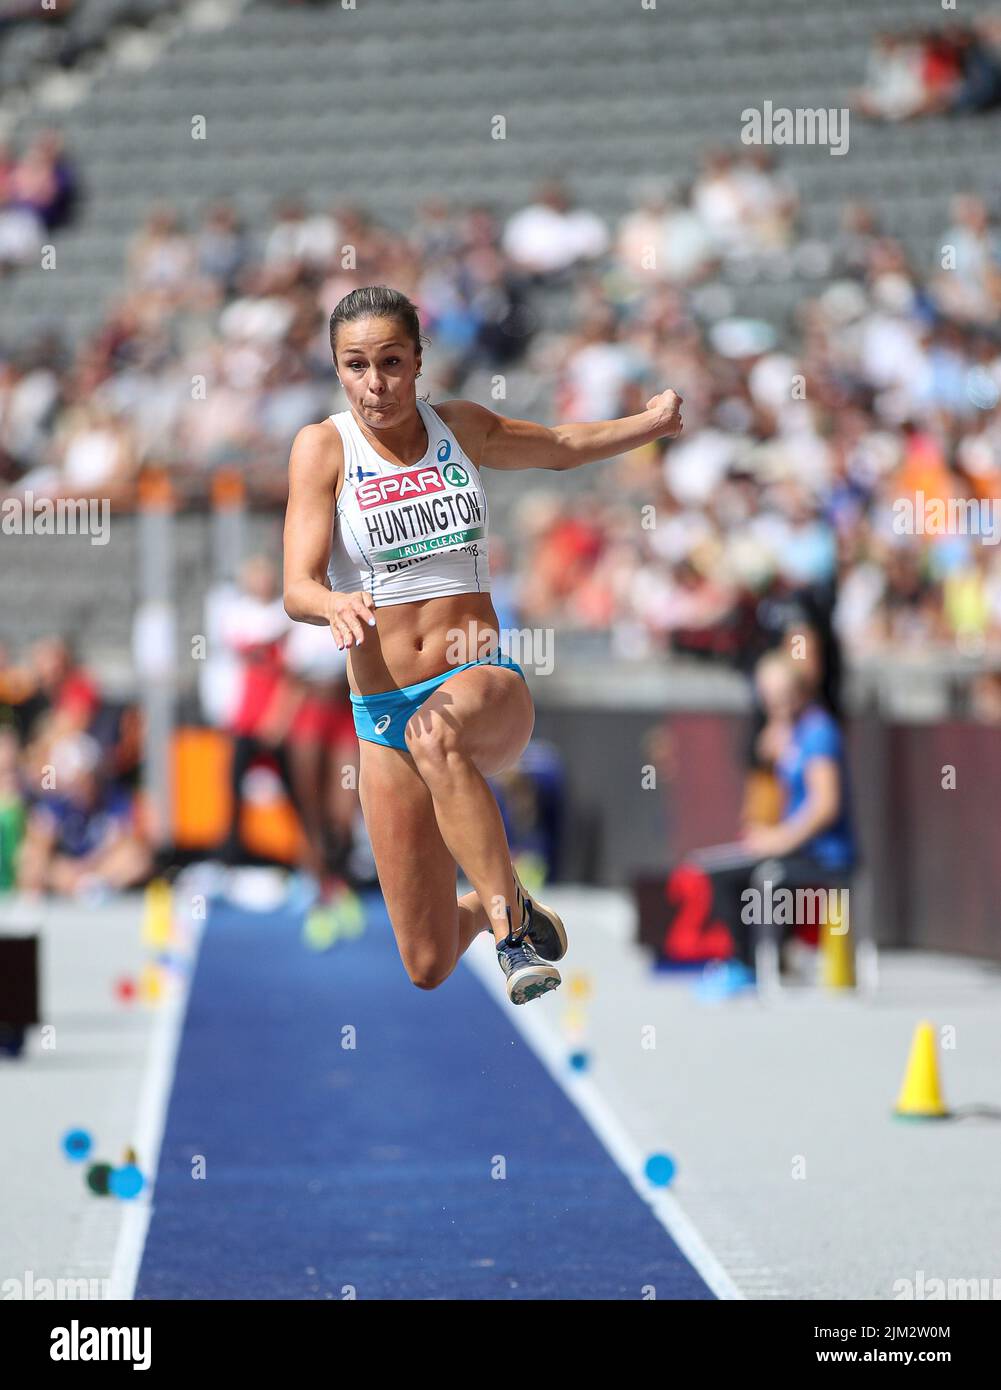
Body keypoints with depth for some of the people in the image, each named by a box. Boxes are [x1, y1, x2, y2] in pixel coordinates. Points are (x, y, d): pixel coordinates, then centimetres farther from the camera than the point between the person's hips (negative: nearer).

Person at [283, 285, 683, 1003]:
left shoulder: (460, 427, 5)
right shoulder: (324, 447, -4)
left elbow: (560, 446, 27)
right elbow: (297, 587, -16)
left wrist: (652, 422, 19)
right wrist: (337, 605, -36)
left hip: (486, 682, 0)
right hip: (382, 715, 0)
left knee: (434, 734, -41)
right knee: (430, 967, 0)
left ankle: (514, 916, -32)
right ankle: (487, 907, 35)